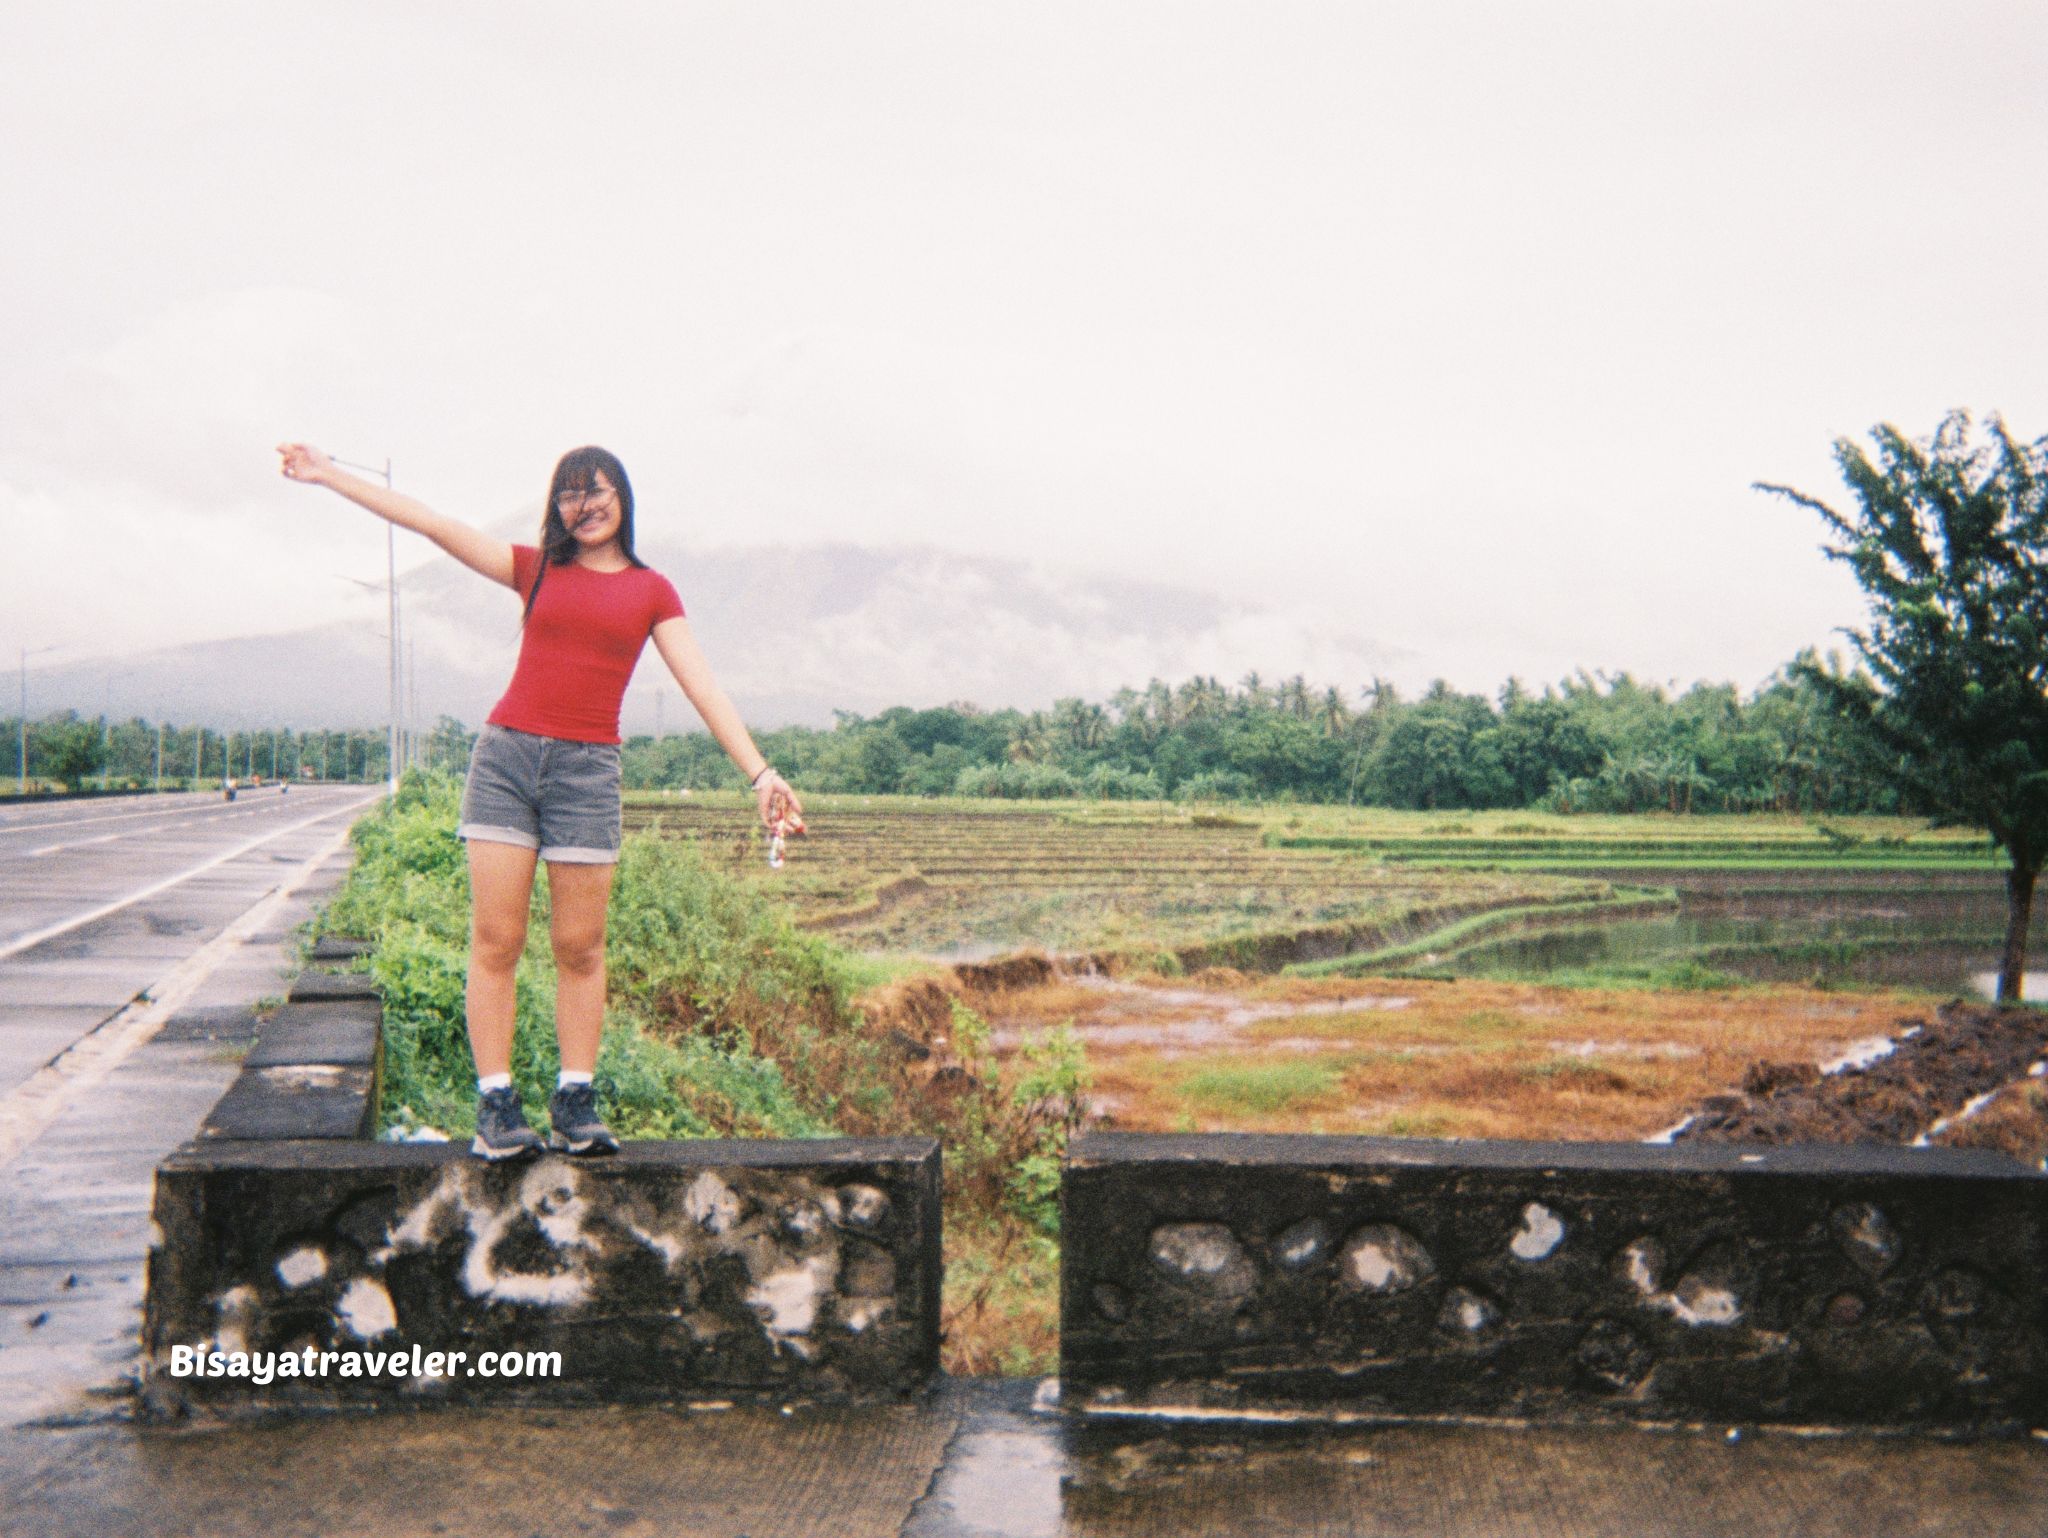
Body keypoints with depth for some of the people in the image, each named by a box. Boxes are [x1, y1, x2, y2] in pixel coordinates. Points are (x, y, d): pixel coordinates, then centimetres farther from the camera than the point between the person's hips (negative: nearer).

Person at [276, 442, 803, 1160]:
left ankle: (575, 1105, 8)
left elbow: (704, 688, 4)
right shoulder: (535, 569, 12)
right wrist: (329, 475, 10)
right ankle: (496, 1104, 1)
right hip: (507, 754, 1)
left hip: (586, 769, -1)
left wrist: (760, 773, -4)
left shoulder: (652, 591, 10)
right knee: (495, 940, -3)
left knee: (579, 948, 0)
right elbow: (431, 523, 11)